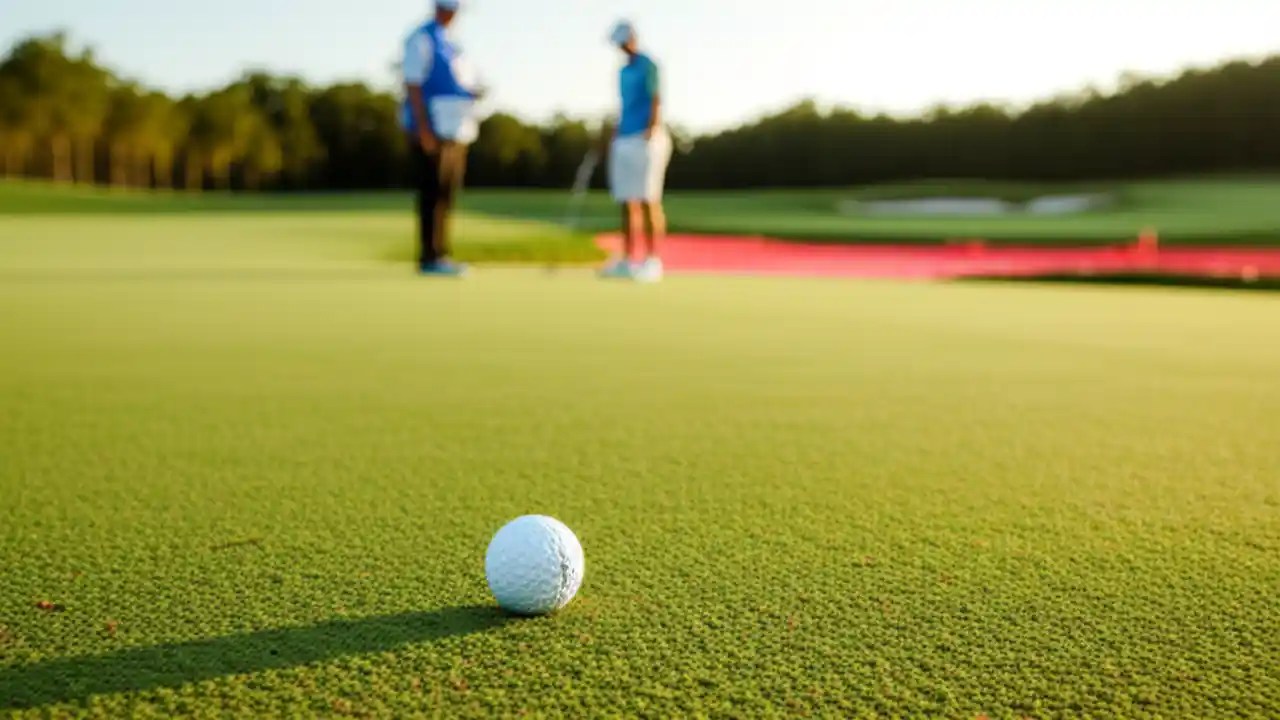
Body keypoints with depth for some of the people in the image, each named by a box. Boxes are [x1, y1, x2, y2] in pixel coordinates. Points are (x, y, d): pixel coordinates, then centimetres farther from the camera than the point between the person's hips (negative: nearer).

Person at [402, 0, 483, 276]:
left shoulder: (450, 44, 20)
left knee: (446, 194, 9)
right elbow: (413, 85, -12)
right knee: (433, 194, -9)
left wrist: (474, 92, 3)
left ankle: (440, 255, 13)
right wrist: (423, 129, -20)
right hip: (432, 131, -8)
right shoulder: (422, 39, -4)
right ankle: (429, 257, -7)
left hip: (454, 131, 8)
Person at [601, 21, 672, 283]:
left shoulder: (647, 65, -4)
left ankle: (653, 261, -8)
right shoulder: (623, 71, 20)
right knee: (628, 203, 7)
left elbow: (656, 100, -15)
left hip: (645, 140, -8)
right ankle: (627, 261, 11)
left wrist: (652, 130, -28)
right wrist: (615, 138, 19)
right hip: (623, 141, 8)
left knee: (649, 200, -9)